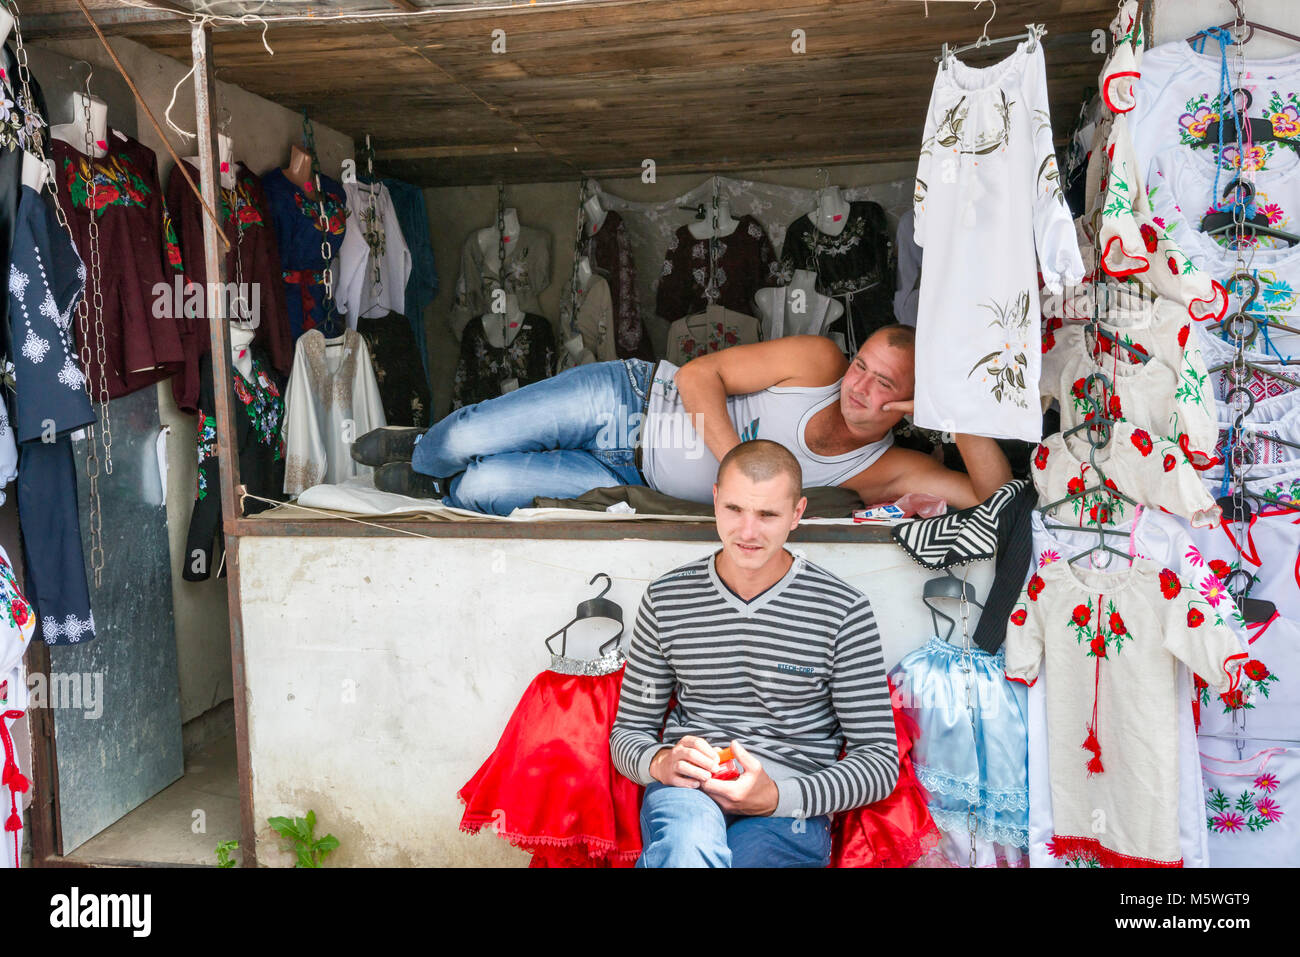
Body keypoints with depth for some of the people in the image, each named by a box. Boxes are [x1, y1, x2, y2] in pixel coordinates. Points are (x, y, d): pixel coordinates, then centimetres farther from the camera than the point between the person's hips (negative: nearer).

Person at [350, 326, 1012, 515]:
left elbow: (993, 494, -19)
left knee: (484, 489, -13)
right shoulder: (819, 362, -16)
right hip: (628, 398, -1)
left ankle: (440, 487, 26)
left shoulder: (883, 470, -11)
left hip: (631, 477, 1)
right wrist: (738, 462, -28)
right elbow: (699, 374, -14)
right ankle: (422, 452, 29)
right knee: (467, 439, -10)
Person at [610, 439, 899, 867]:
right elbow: (628, 730, 13)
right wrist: (661, 763, -12)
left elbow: (880, 761, -1)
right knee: (692, 838, -37)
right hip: (685, 792, 1)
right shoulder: (666, 599, 7)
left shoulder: (843, 611, -2)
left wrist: (776, 796, -16)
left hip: (791, 812, 0)